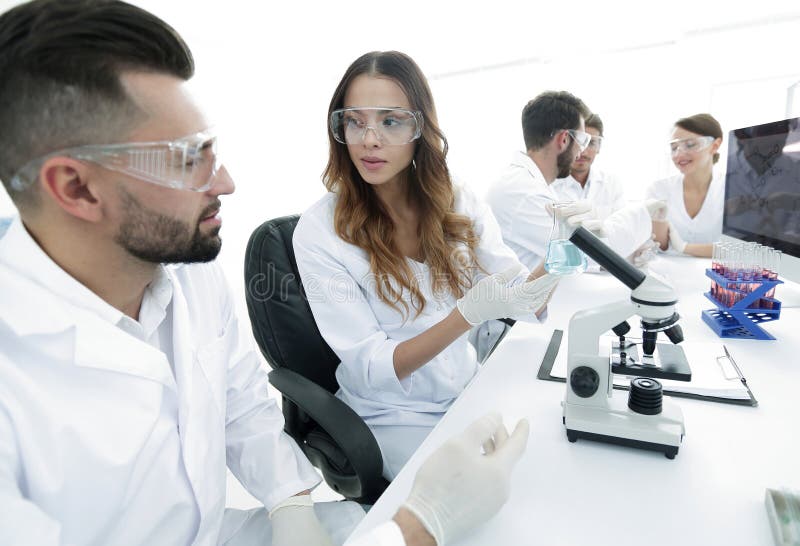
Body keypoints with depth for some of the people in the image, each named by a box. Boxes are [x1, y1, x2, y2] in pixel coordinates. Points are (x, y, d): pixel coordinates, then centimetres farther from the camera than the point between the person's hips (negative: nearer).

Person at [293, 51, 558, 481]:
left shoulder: (455, 203, -4)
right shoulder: (319, 230, -18)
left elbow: (524, 301, -5)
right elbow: (370, 369, -19)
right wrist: (469, 313, -32)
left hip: (470, 389, 4)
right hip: (394, 419, -3)